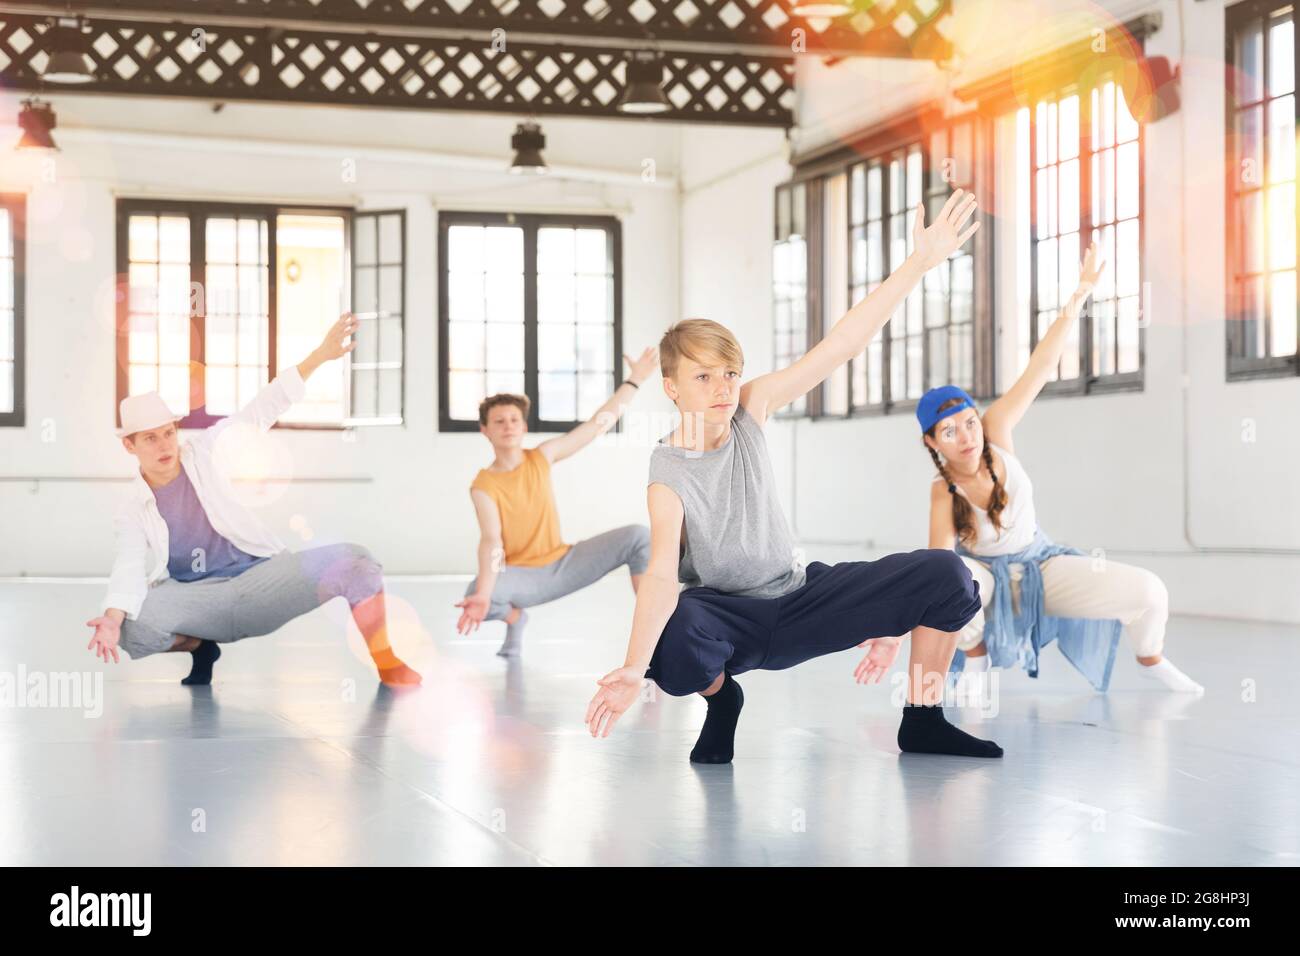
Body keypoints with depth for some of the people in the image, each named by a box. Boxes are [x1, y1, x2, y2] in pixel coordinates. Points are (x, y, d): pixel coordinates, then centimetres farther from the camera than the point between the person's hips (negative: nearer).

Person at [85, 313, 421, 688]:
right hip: (199, 600, 0)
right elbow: (129, 569, -13)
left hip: (262, 576, 0)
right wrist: (113, 618, -35)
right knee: (133, 624, -30)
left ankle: (387, 663, -7)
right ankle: (199, 646, 3)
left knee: (353, 560, -24)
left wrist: (319, 355, -12)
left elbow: (262, 410, -3)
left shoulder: (203, 452, 2)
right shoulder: (133, 512, 1)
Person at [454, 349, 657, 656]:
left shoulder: (542, 457, 0)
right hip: (522, 576, -3)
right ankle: (515, 618, 2)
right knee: (476, 593, -36)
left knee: (638, 536, -14)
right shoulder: (483, 486, -12)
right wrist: (484, 593, -42)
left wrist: (634, 380, 0)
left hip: (563, 563, 3)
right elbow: (491, 541, -25)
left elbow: (597, 425, 3)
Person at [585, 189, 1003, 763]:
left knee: (944, 573, -12)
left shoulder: (751, 409, -6)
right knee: (676, 642, -40)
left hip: (800, 598, 4)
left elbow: (841, 345, -10)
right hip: (727, 616, -4)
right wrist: (634, 668, -50)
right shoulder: (668, 479, -19)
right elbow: (661, 574, -33)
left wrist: (919, 263, -17)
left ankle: (922, 719, 8)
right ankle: (721, 699, -1)